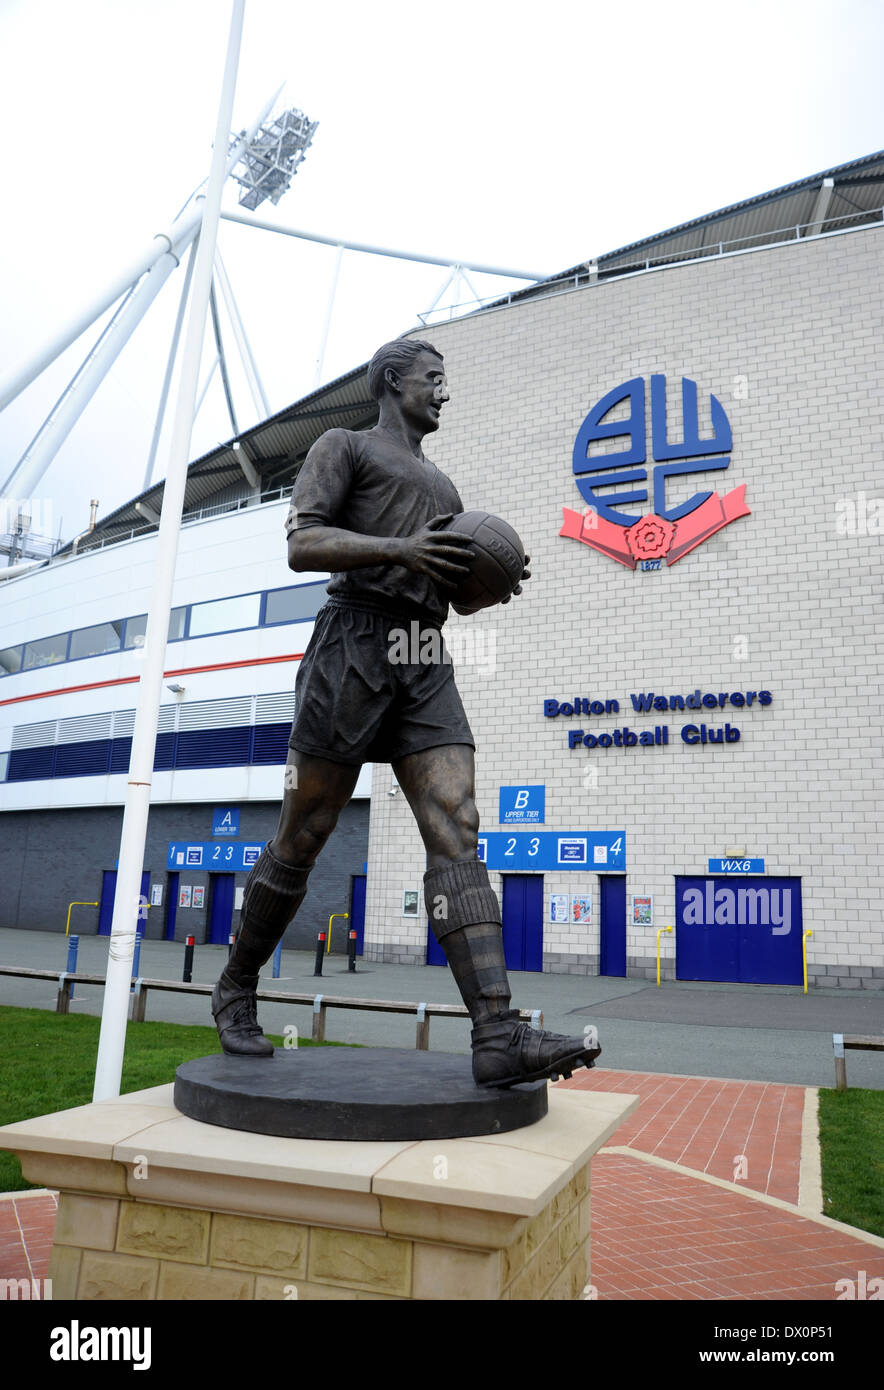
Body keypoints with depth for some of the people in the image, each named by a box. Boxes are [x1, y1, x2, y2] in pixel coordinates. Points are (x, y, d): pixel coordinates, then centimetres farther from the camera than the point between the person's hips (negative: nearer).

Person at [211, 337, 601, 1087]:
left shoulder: (442, 486, 33)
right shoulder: (342, 445, 12)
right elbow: (301, 546, -4)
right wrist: (402, 551, -19)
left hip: (426, 671, 6)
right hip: (353, 645, -6)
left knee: (459, 836, -14)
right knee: (302, 839, -1)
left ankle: (499, 1036, -23)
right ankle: (236, 991, 20)